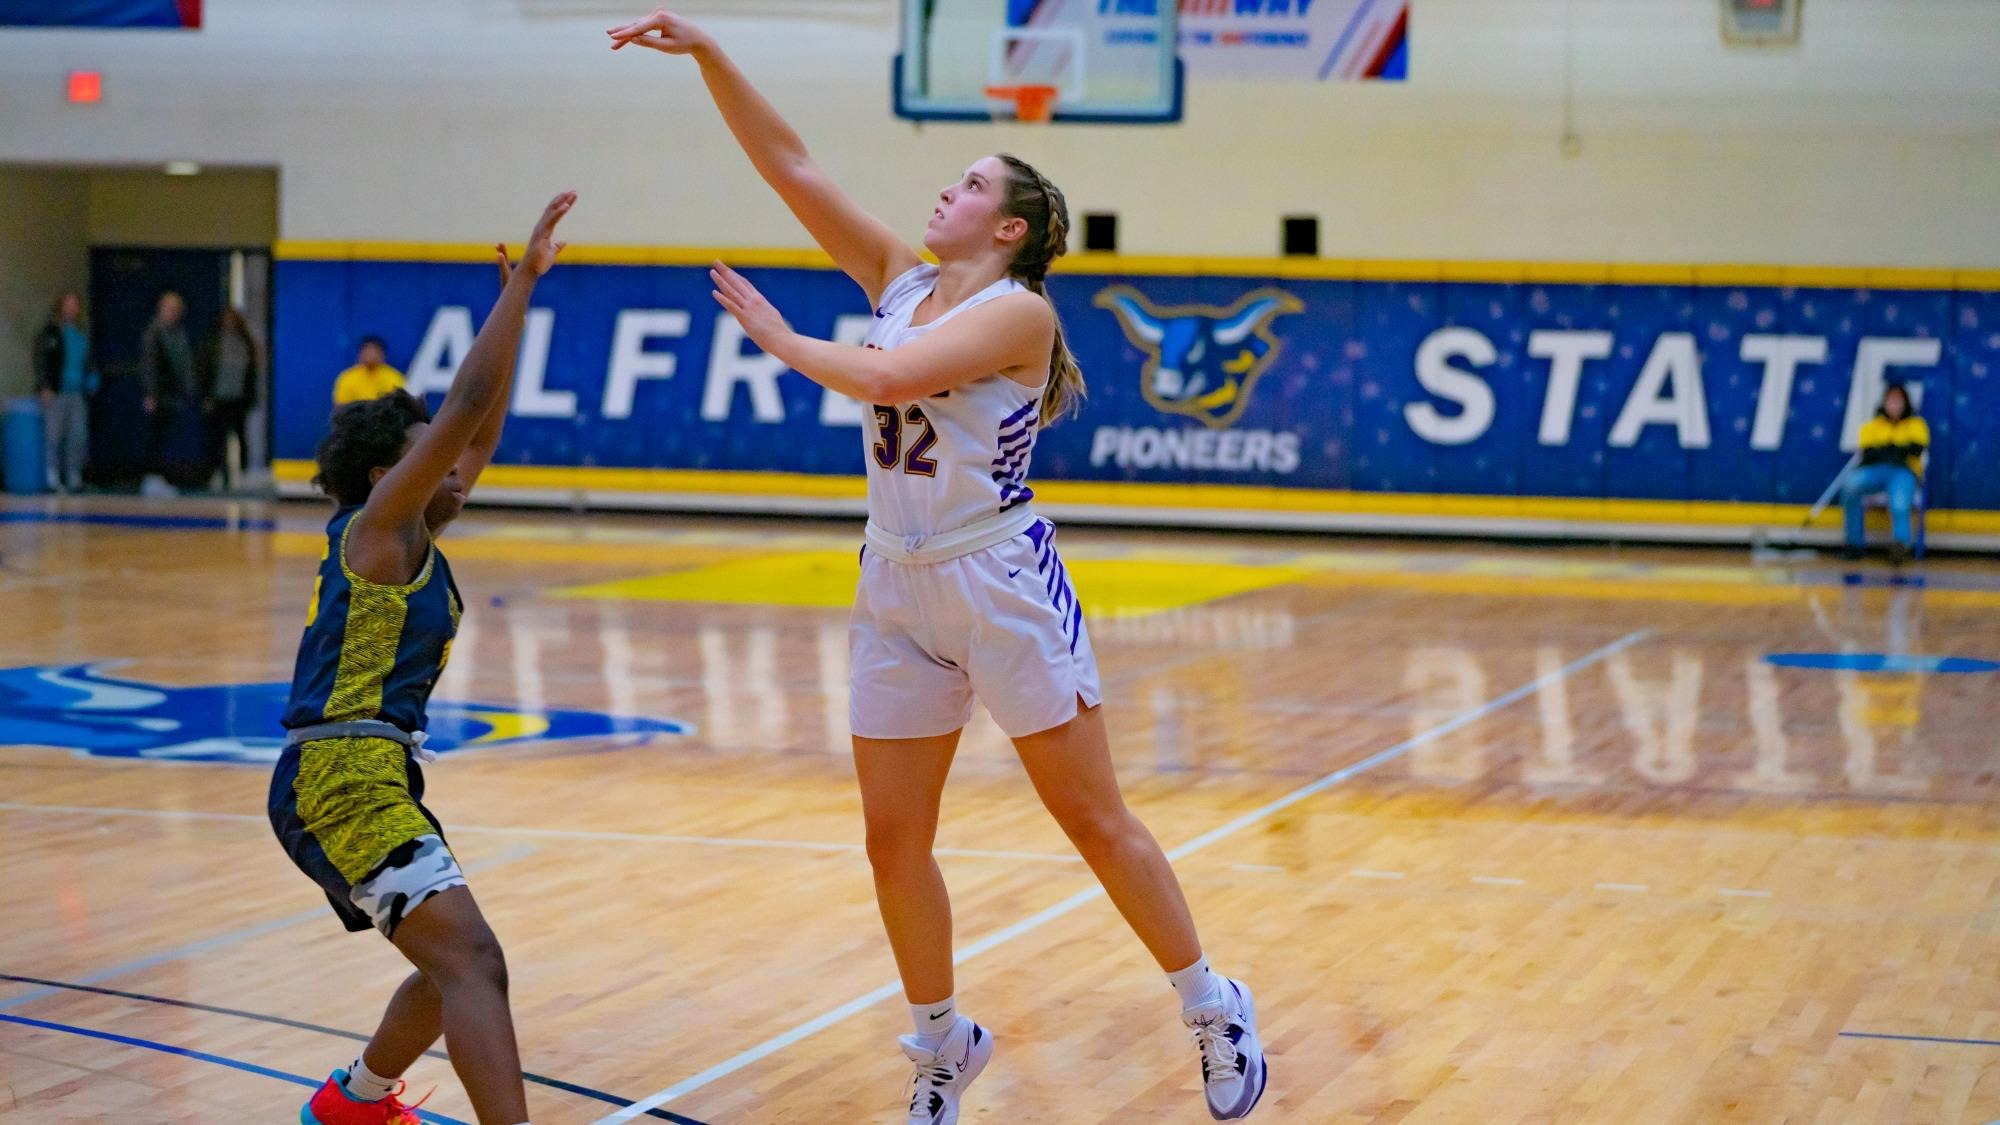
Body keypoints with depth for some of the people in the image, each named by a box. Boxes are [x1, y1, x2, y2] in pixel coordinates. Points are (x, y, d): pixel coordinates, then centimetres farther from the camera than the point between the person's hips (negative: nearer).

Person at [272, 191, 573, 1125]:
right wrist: (522, 283, -12)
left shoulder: (413, 540, 18)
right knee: (470, 960, -24)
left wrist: (514, 304, 20)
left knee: (456, 967, 23)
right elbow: (466, 407, -14)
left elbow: (481, 432, 21)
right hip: (342, 776, -10)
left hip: (372, 778, 10)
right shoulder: (375, 527, -6)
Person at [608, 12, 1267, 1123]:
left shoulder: (1019, 309, -10)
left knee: (1094, 819, 0)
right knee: (893, 839, 6)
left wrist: (778, 336, -9)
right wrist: (706, 53, -3)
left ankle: (1214, 1010, 14)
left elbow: (885, 377, -24)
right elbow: (789, 166, 4)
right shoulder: (900, 281, 9)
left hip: (1002, 584, -6)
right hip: (898, 589, 6)